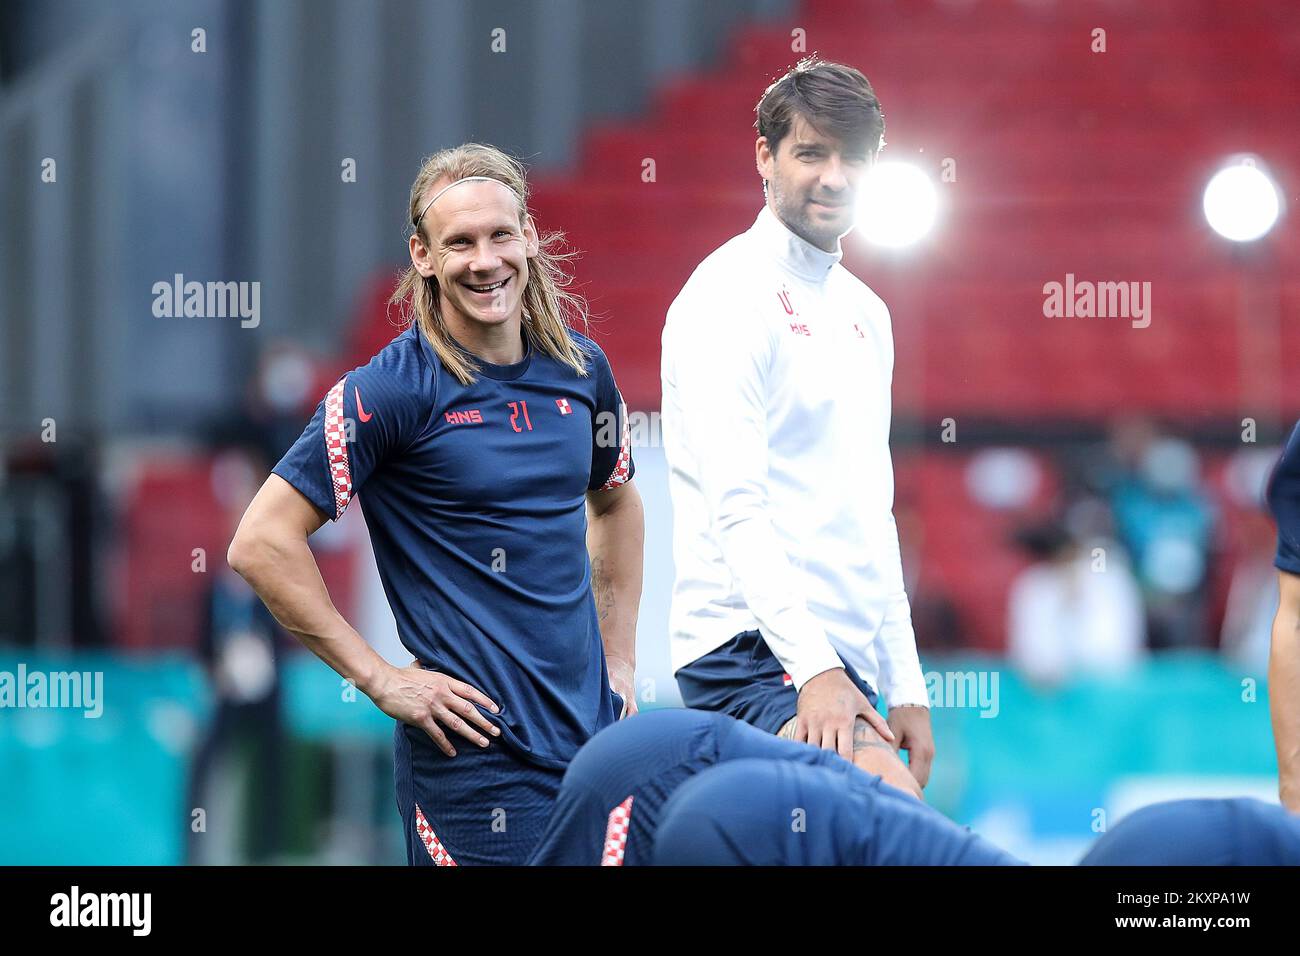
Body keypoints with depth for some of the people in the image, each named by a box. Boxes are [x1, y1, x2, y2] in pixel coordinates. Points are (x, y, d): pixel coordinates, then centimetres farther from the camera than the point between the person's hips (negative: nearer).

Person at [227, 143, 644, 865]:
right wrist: (378, 678, -13)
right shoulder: (395, 389, -11)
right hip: (475, 751, -6)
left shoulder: (581, 369, 7)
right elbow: (262, 543, -14)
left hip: (594, 731, 6)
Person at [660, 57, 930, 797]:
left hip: (846, 661, 9)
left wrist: (905, 686, 17)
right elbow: (736, 505, -17)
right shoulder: (729, 296, -7)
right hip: (753, 652, -9)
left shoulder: (866, 313, 20)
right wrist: (816, 671, -26)